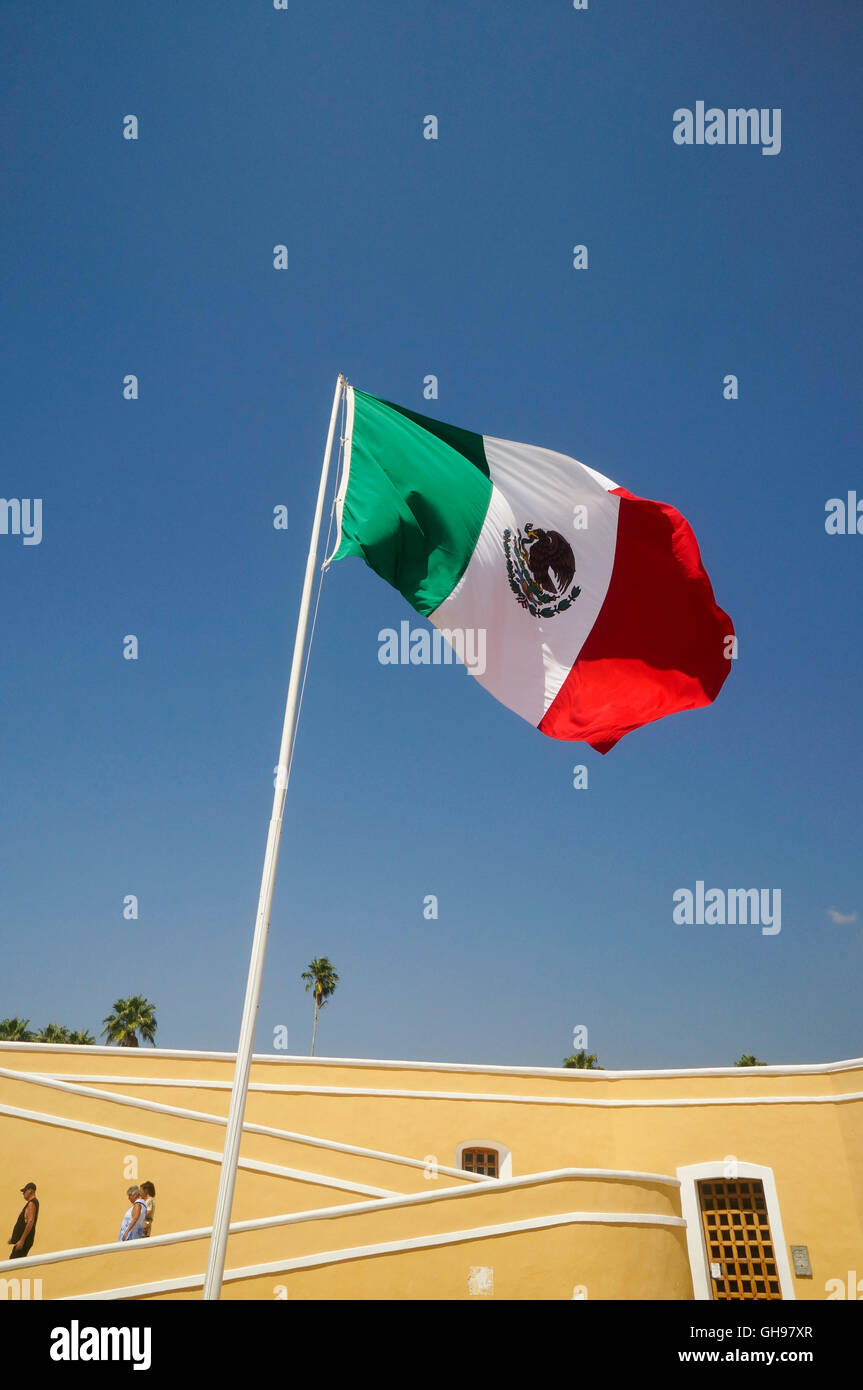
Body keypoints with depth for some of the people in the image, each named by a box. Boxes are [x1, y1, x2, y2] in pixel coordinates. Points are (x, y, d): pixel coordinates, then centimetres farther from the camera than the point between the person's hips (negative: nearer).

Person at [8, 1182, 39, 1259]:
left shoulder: (31, 1203, -14)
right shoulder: (33, 1202, 18)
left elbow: (30, 1222, -23)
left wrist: (22, 1240, -24)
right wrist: (14, 1236, 24)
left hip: (24, 1239, -10)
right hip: (21, 1237, 10)